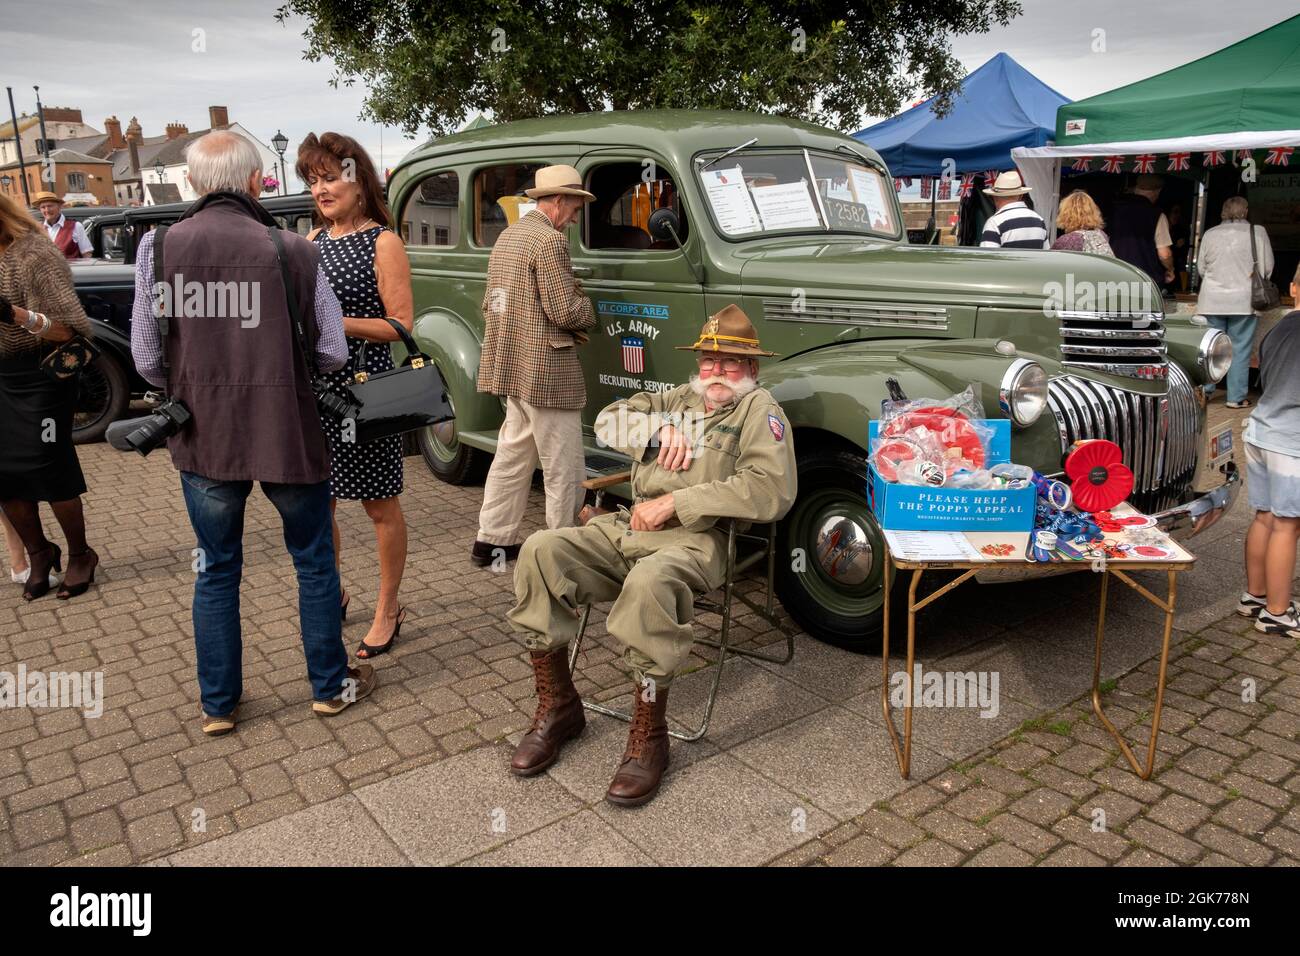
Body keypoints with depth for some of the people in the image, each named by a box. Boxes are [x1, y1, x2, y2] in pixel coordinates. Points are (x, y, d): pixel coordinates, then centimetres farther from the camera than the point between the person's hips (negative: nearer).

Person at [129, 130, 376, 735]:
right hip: (288, 435, -1)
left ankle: (218, 705, 27)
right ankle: (330, 686, 28)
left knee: (216, 570, 17)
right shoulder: (291, 250, -10)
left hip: (203, 439, 2)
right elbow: (332, 352, -6)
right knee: (313, 561, 16)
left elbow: (147, 358, -3)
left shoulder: (160, 248, -5)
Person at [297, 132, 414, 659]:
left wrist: (336, 322, -20)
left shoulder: (383, 242, -6)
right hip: (314, 388, 6)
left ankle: (387, 611, 19)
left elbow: (401, 325, -12)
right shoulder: (313, 239, 12)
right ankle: (331, 596, 32)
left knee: (379, 506, 5)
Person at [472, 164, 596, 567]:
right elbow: (567, 312, -18)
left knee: (511, 456, 16)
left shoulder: (507, 236, 14)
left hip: (510, 366, 10)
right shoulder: (549, 240, -14)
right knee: (564, 470, 1)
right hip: (545, 371, -9)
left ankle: (492, 541, 22)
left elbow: (491, 304, 18)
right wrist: (586, 308, 4)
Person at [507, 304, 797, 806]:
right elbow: (608, 421, 20)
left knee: (648, 582, -39)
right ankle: (557, 706, -5)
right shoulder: (680, 399, 25)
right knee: (541, 551, -15)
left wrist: (676, 502, -15)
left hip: (696, 539, -7)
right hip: (630, 527, 7)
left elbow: (772, 491, -13)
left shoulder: (759, 407, 4)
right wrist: (659, 430, -2)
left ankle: (648, 738, -22)